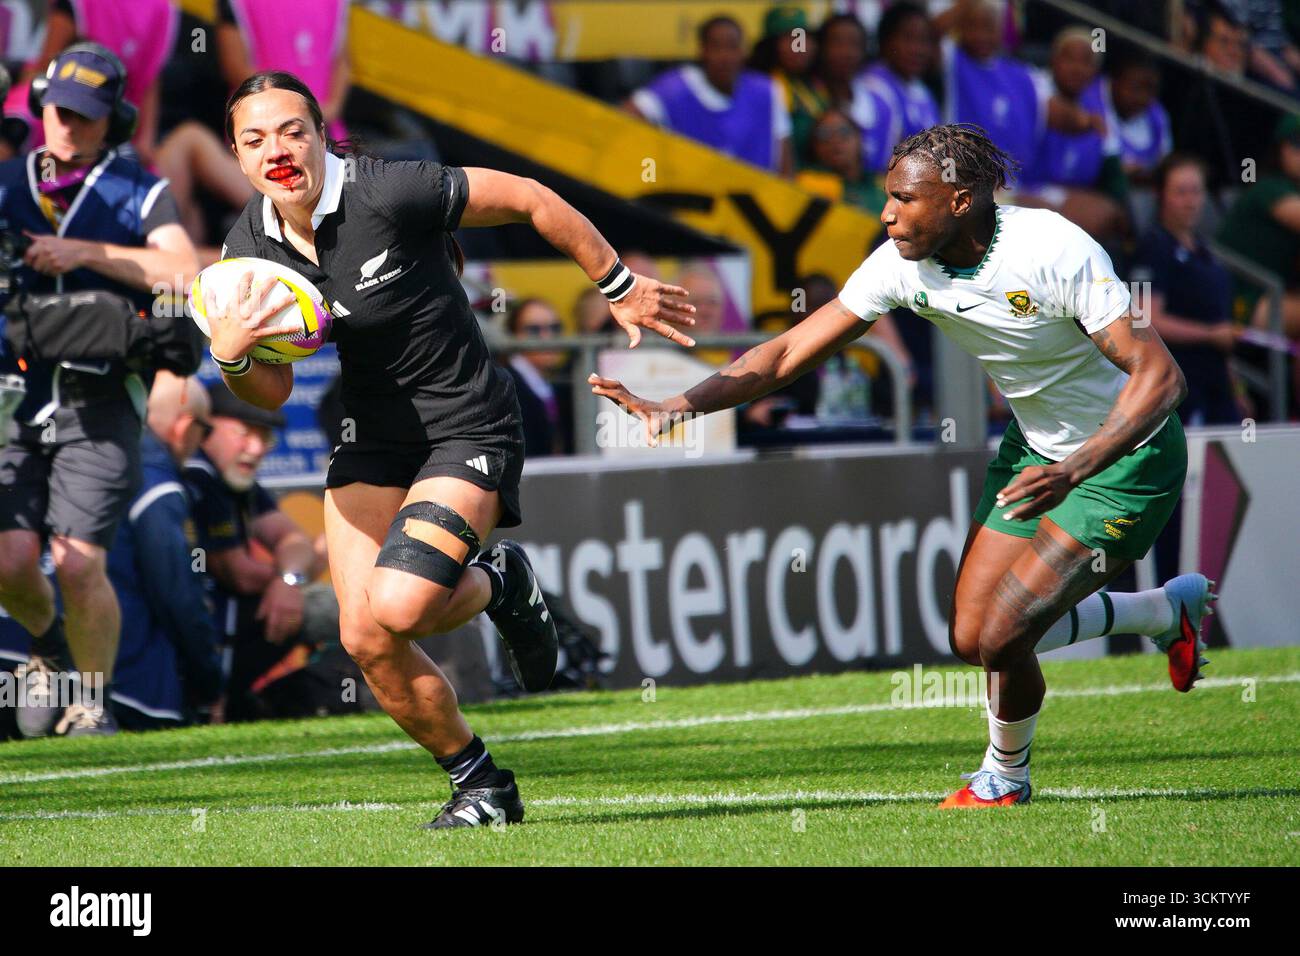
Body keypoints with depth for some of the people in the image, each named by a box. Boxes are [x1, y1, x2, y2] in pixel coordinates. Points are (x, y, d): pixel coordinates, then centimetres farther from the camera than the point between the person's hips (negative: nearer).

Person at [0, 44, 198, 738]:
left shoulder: (138, 193, 3)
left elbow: (183, 273, -12)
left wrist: (86, 253, -18)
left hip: (98, 401, -3)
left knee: (79, 563, -13)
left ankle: (92, 702, 8)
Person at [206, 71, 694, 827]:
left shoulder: (388, 193, -21)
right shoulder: (249, 252, -3)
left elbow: (530, 199, -11)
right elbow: (273, 393, 5)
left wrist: (618, 286, -3)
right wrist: (230, 358, -18)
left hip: (469, 431, -6)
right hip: (373, 441, 6)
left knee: (394, 610, -23)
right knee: (364, 639, -6)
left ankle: (501, 585, 12)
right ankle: (480, 784, 16)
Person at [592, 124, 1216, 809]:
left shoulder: (1053, 251, -29)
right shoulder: (902, 264, -11)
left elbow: (1159, 374, -33)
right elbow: (789, 353, -6)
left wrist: (1073, 471, -44)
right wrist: (677, 406, -19)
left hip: (1126, 453, -7)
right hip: (1034, 447, 7)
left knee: (1000, 637, -16)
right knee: (971, 637, 3)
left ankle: (1004, 776, 16)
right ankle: (1173, 610, 23)